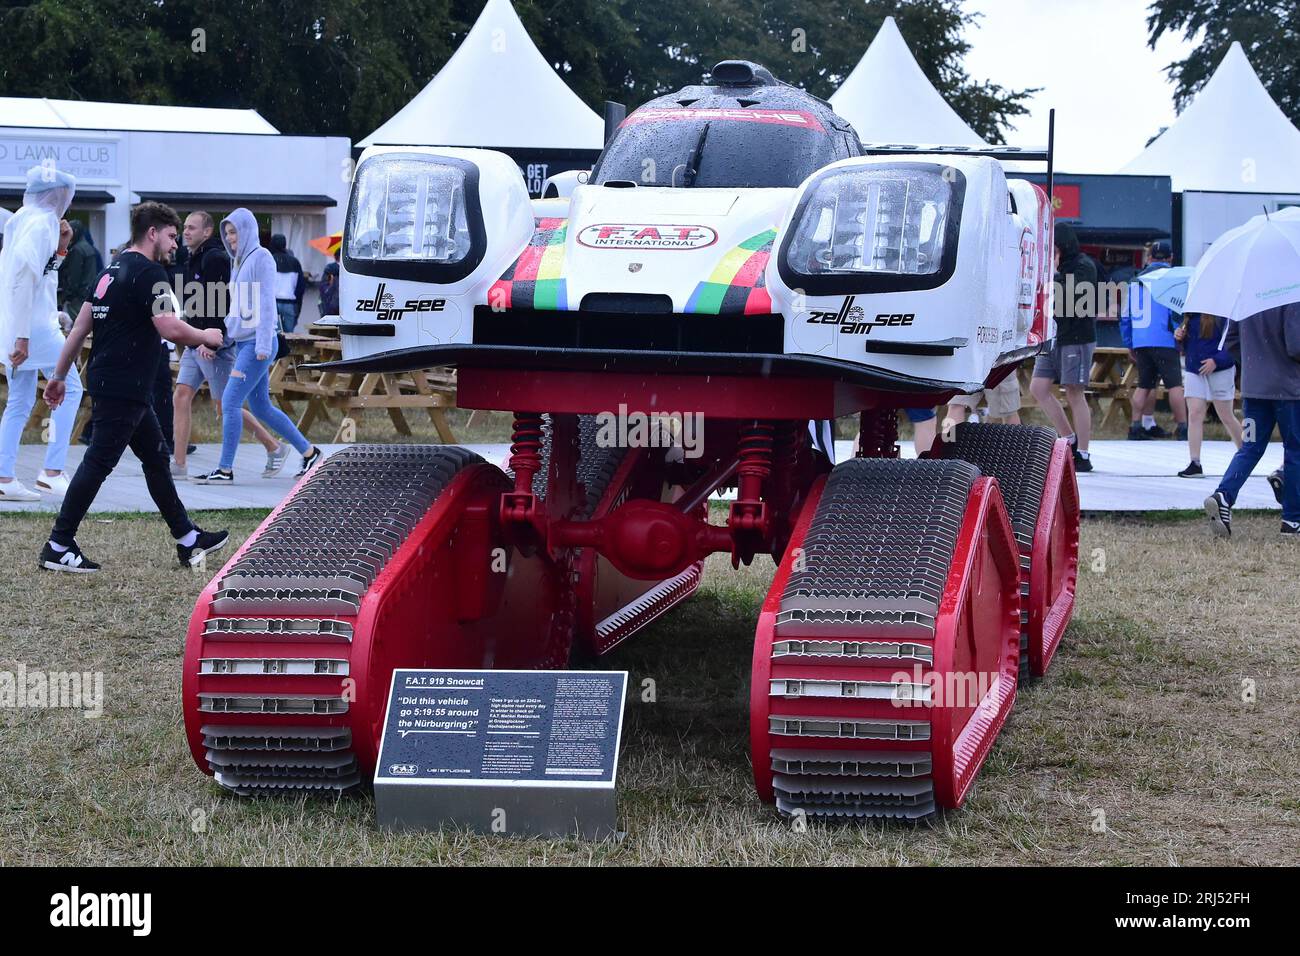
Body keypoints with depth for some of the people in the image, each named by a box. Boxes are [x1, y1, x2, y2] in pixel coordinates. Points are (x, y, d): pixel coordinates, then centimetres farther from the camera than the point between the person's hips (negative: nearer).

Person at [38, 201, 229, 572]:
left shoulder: (111, 271, 15)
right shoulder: (149, 273, -13)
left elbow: (80, 326, 15)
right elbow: (170, 328, -23)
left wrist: (59, 375, 18)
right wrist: (206, 337, -4)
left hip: (105, 380, 10)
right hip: (123, 388, -10)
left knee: (156, 456, 16)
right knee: (98, 463, -6)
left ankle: (187, 540, 22)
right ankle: (58, 547, -3)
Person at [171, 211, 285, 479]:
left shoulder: (214, 258, -14)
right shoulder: (192, 260, 16)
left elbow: (219, 302, -22)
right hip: (196, 344, 9)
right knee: (181, 397, 0)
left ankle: (274, 448, 12)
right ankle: (178, 465, 0)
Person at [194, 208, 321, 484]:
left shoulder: (261, 257, -9)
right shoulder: (239, 261, 16)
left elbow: (266, 303, -15)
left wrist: (263, 345, -20)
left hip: (257, 343, -9)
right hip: (243, 343, 9)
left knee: (230, 402, -11)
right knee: (260, 407, 12)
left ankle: (225, 470, -7)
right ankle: (309, 451, 22)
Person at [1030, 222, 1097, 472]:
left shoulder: (1083, 266, -8)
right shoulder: (1057, 265, 15)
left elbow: (1071, 297, -22)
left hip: (1077, 339, -8)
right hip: (1053, 338, 8)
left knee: (1074, 394, -6)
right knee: (1038, 388, 4)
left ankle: (1083, 455, 0)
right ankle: (1070, 439, 13)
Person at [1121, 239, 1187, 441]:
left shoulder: (1136, 280, 15)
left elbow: (1125, 315, 17)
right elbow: (1176, 309, -10)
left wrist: (1129, 344, 22)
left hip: (1140, 342, 6)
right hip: (1164, 340, -5)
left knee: (1144, 385, 13)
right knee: (1175, 384, -4)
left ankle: (1136, 426, 9)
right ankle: (1183, 429, -6)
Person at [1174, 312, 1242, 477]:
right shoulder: (1189, 316, 7)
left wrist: (1216, 360, -23)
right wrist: (1178, 335, -2)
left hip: (1220, 371, -5)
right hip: (1194, 371, 5)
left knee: (1226, 417, 7)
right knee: (1194, 415, -5)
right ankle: (1195, 463, -5)